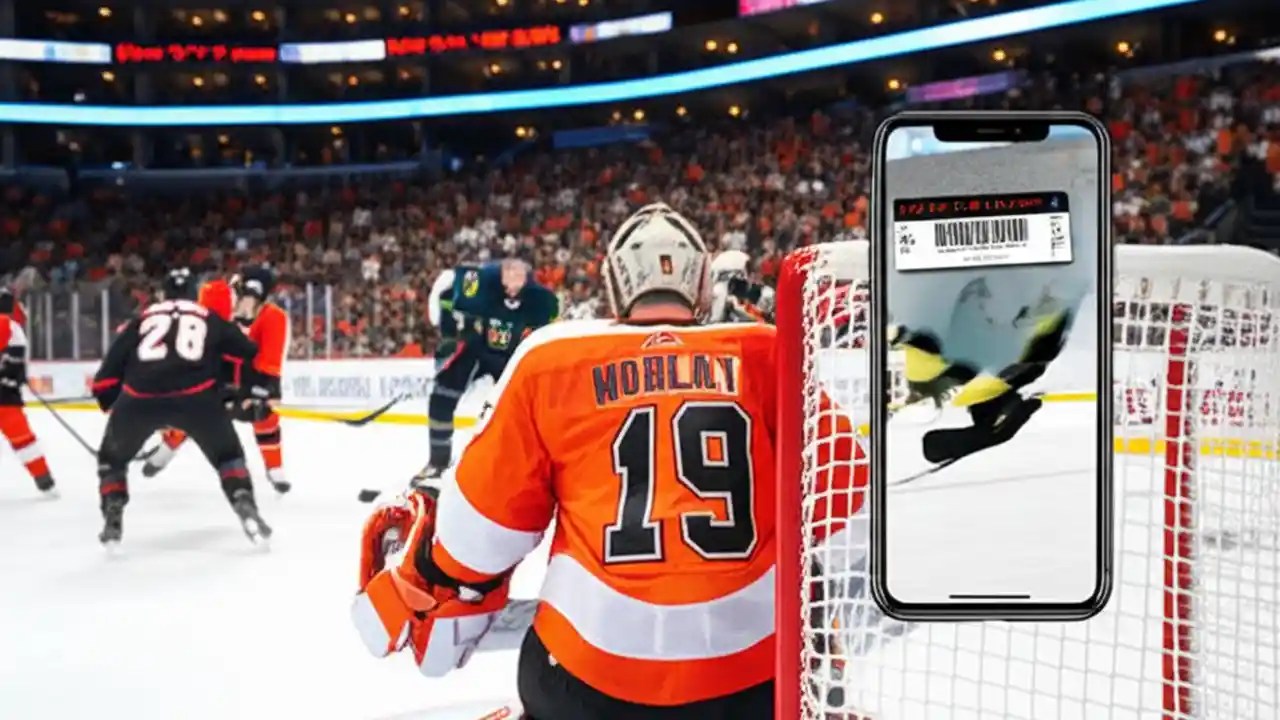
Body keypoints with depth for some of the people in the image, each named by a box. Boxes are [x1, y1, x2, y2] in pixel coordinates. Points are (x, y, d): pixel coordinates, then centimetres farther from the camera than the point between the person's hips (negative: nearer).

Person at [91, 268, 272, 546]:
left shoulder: (142, 319, 26)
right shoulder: (211, 319, 26)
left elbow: (110, 369, 20)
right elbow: (250, 356, 25)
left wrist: (113, 407, 31)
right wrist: (255, 397, 36)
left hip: (140, 398, 1)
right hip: (196, 397, -1)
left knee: (112, 458, 27)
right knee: (228, 456, 20)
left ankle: (112, 518, 17)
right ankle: (247, 510, 2)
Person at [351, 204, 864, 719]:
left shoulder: (551, 361, 1)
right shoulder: (763, 354, 2)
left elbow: (488, 512, 4)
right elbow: (835, 476, 4)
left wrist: (422, 589, 22)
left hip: (595, 660, 1)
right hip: (753, 661, 0)